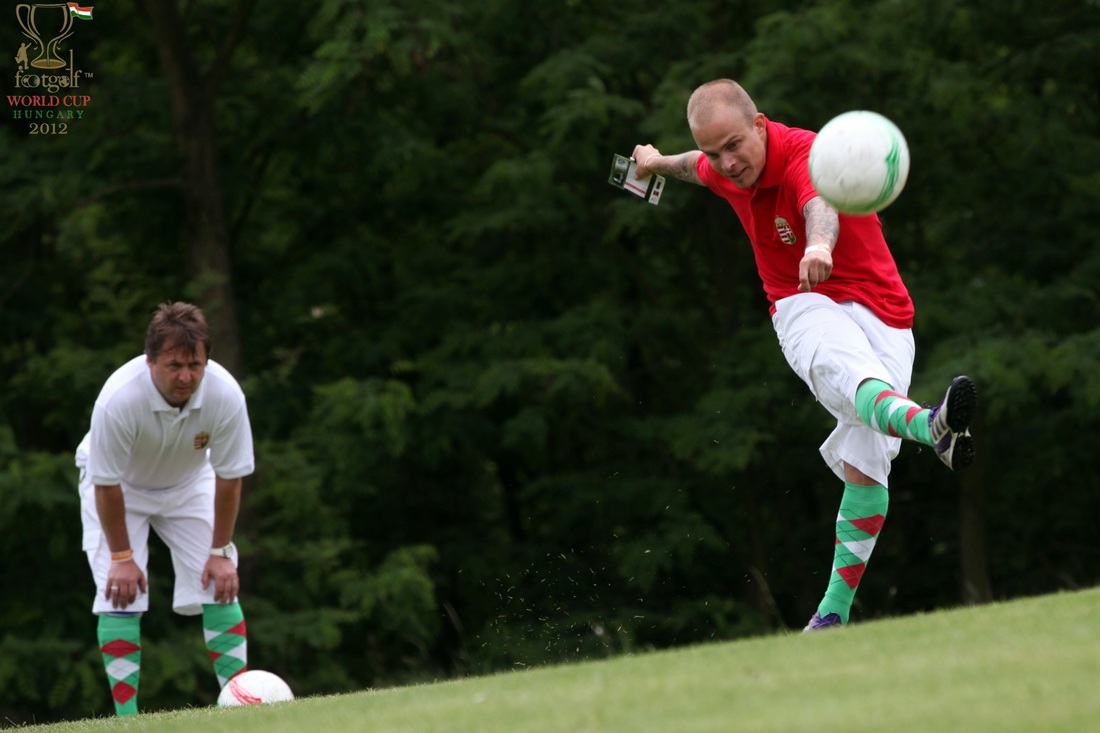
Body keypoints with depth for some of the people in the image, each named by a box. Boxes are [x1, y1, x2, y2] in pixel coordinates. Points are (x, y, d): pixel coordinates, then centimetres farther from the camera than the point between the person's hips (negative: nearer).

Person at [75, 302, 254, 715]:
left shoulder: (225, 394, -31)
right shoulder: (118, 398, -39)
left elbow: (229, 477, -17)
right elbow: (106, 483, -26)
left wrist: (220, 552, -12)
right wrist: (121, 555, -18)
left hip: (189, 483, 3)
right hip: (120, 485, -3)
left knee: (220, 586, -9)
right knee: (120, 596, -15)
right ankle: (126, 717, -12)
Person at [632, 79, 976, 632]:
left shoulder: (804, 157, -20)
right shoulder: (726, 171, 2)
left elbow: (822, 207, -45)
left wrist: (820, 244, -70)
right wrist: (660, 163, 53)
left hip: (879, 313, -3)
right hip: (805, 308, 3)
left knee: (864, 468, -12)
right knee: (844, 366, -36)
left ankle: (834, 612, 2)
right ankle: (931, 426, -70)